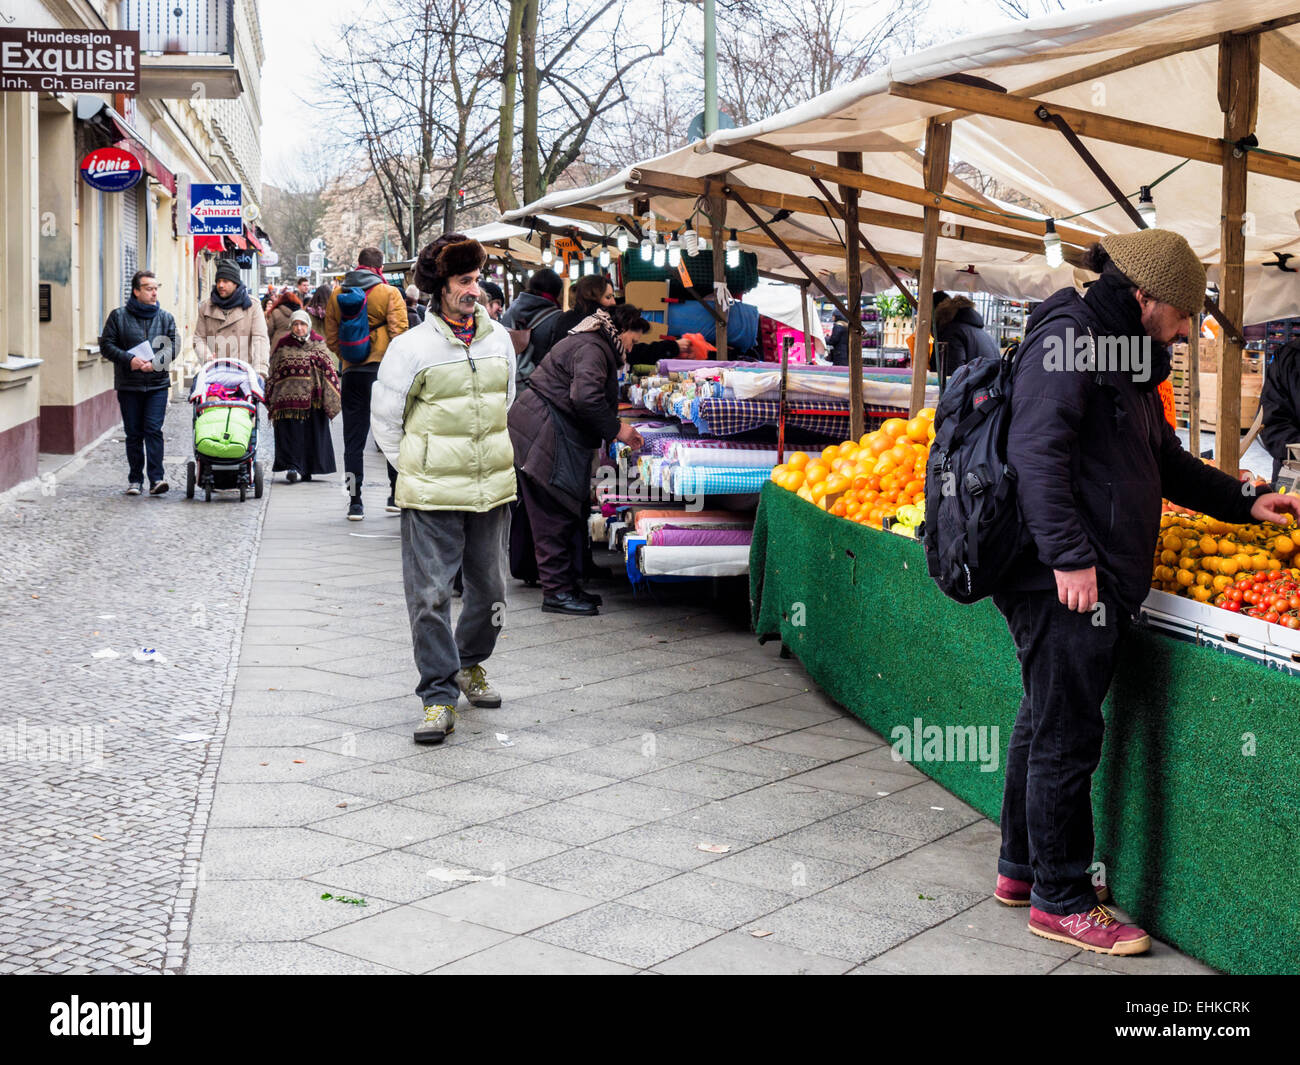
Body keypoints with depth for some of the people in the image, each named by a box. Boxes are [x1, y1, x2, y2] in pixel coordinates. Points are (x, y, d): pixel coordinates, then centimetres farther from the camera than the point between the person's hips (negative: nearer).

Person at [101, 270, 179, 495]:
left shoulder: (166, 318, 9)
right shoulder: (118, 316, 4)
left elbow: (172, 347, 4)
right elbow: (106, 345, 1)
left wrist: (155, 363, -13)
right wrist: (129, 360, -13)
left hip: (157, 384, 0)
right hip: (128, 385, 0)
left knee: (154, 430, -10)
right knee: (133, 434, 5)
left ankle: (156, 478, -13)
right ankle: (135, 479, 13)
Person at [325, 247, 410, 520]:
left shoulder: (336, 295, 7)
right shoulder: (389, 293, -4)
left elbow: (331, 338, 8)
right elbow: (399, 334, -10)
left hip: (352, 372, 3)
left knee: (353, 438, 6)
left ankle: (355, 502, 4)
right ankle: (396, 495, 11)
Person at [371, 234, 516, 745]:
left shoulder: (499, 339, 7)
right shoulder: (412, 347, -8)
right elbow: (384, 418, 2)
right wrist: (417, 469, 3)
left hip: (492, 490, 5)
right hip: (432, 497, -4)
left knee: (490, 589, 14)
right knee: (429, 596, -7)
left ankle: (471, 664, 38)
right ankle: (439, 697, 1)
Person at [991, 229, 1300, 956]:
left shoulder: (1126, 357, 21)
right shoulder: (1068, 334, -11)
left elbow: (1165, 462, 31)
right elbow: (1037, 451, -21)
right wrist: (1070, 556, -25)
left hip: (1099, 580, 10)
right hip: (1065, 579, -10)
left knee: (1047, 724, 17)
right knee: (1067, 735, -4)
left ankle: (1021, 869, 29)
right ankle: (1061, 900, 5)